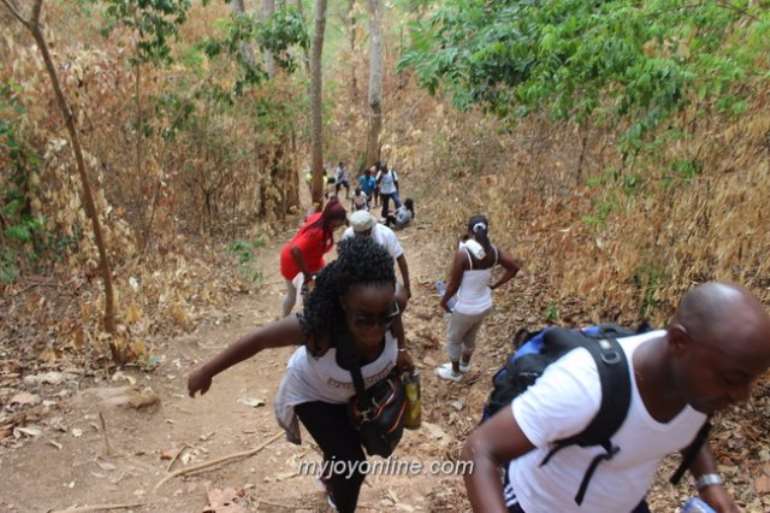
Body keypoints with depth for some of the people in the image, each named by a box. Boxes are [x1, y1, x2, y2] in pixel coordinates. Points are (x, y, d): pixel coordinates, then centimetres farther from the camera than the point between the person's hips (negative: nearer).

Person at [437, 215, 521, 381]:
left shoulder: (463, 253, -27)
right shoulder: (494, 251, -10)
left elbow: (453, 285, -20)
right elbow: (514, 268, 2)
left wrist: (444, 300, -1)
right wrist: (494, 286, 10)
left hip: (466, 309, -6)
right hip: (485, 305, 6)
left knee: (453, 339, 21)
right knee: (470, 336, 30)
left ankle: (455, 372, 41)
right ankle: (464, 364, 53)